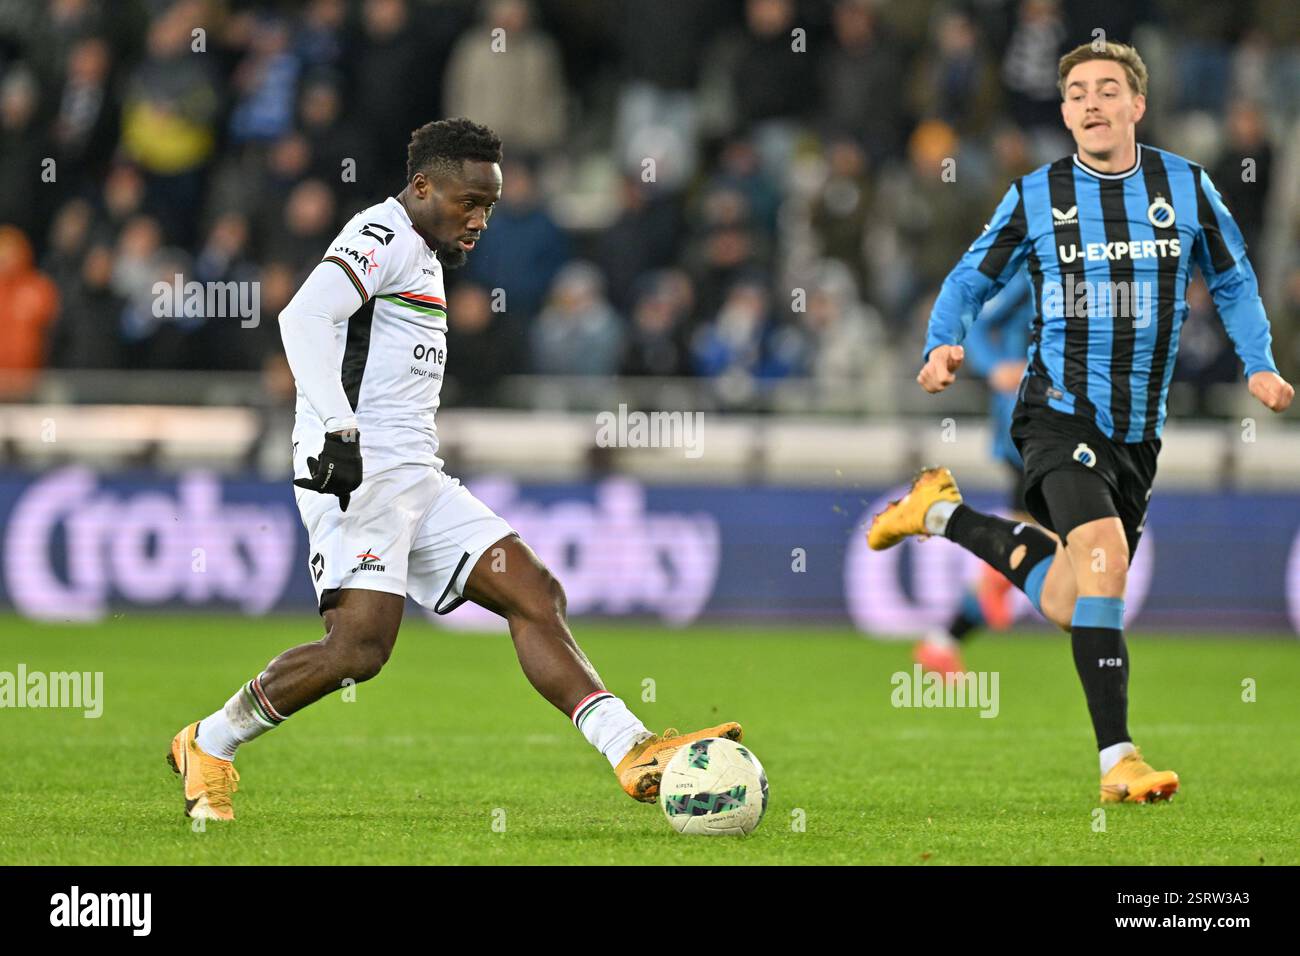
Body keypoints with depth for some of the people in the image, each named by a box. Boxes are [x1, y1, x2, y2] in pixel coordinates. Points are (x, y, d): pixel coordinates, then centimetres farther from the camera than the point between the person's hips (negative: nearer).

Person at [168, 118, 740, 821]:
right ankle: (208, 747, -2)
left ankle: (635, 754, -8)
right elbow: (304, 318, -24)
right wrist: (338, 432, -33)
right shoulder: (384, 236, -7)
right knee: (361, 646, -20)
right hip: (358, 472, -10)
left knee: (535, 596, -1)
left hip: (414, 479, 10)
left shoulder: (422, 256, 24)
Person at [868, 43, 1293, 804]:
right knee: (1104, 550, -29)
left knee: (1068, 609, 10)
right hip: (1060, 412, -4)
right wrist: (943, 346, -10)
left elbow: (1234, 282, 16)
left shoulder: (1187, 188, 4)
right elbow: (972, 280, 10)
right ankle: (1117, 758, -28)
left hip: (1139, 430, 4)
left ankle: (943, 514, 35)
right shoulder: (1035, 197, 0)